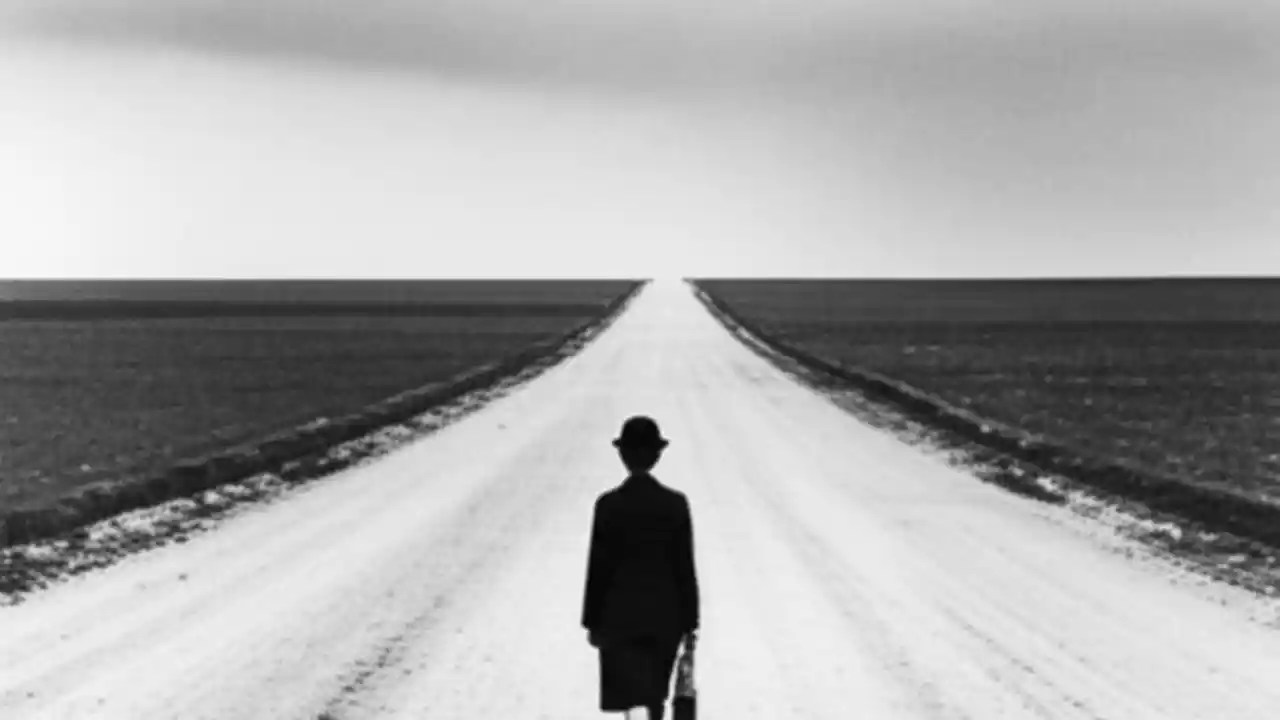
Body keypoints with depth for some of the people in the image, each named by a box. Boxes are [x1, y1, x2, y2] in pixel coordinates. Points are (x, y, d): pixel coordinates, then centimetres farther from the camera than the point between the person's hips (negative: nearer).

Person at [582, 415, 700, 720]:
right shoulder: (676, 504, -6)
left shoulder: (608, 504, -10)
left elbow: (598, 568, -6)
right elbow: (685, 568, -3)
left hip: (620, 618, -2)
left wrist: (592, 622, 4)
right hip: (665, 618, 2)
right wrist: (690, 621, 5)